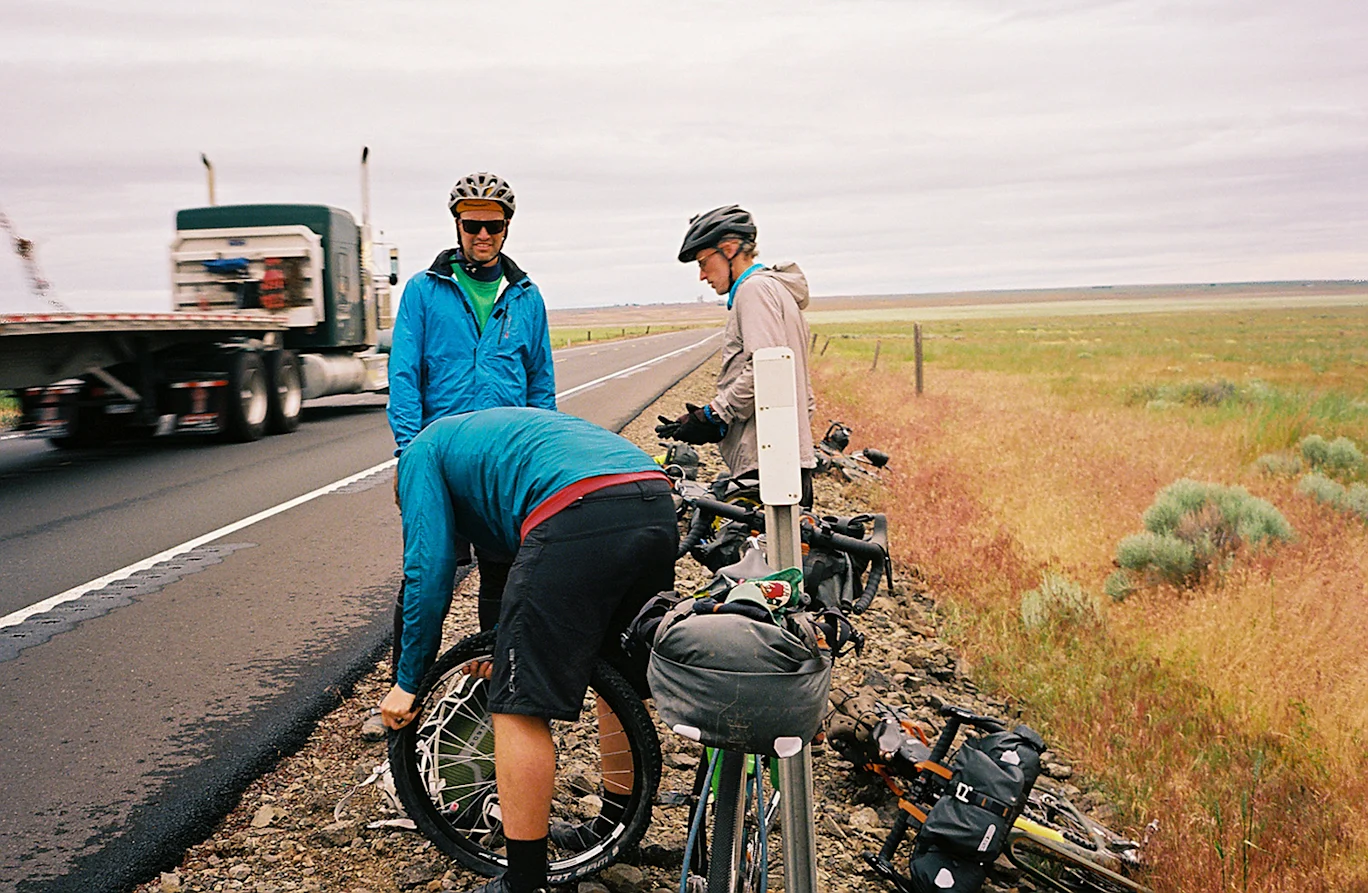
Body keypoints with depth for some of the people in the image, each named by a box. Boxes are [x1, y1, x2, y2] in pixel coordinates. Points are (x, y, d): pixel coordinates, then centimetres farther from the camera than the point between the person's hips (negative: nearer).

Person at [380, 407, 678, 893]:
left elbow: (429, 569, 10)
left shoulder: (422, 453, 21)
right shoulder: (502, 427, 42)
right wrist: (504, 644, 47)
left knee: (520, 706, 2)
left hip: (579, 520, -8)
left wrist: (408, 680, 19)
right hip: (659, 511, 9)